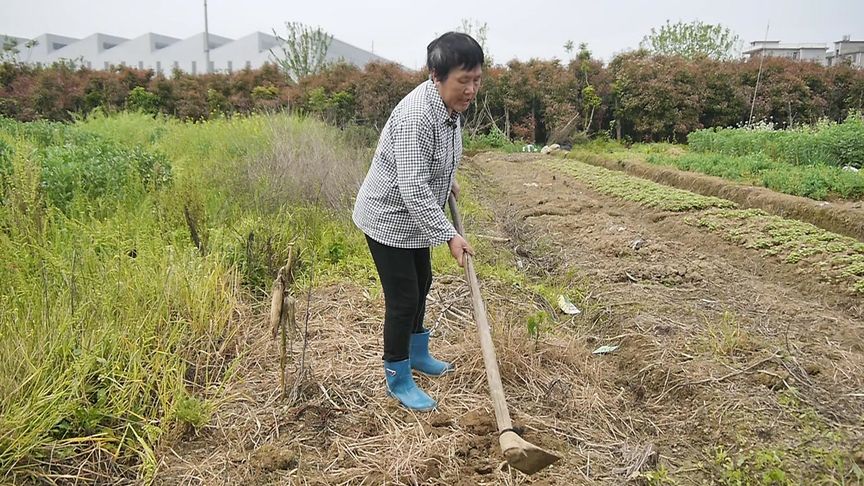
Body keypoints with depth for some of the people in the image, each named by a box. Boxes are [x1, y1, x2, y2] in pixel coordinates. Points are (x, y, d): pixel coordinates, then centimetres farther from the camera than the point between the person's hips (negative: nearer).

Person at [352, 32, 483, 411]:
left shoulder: (450, 103, -2)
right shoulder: (417, 116, -32)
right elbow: (413, 189, -34)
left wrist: (447, 181, 26)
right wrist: (450, 236, -33)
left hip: (414, 215, 10)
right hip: (388, 218, -9)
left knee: (421, 283, 21)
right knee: (403, 299, -2)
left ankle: (417, 355, 42)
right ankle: (398, 381, 17)